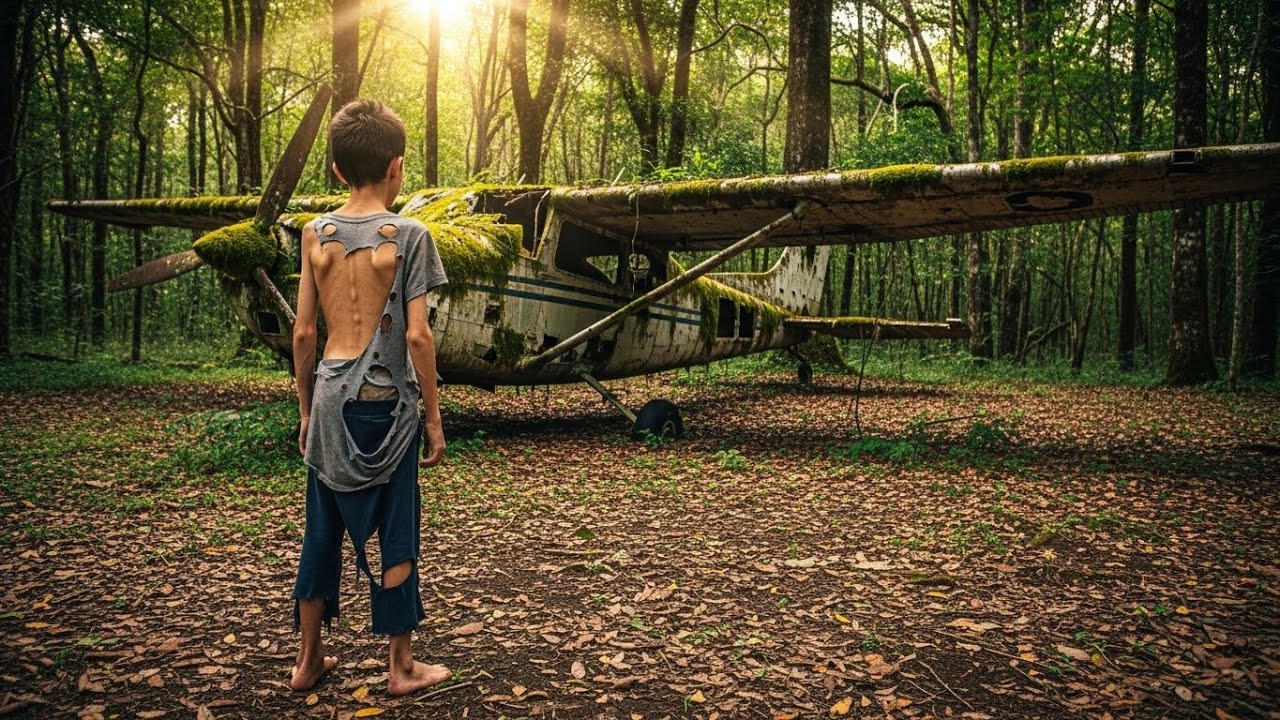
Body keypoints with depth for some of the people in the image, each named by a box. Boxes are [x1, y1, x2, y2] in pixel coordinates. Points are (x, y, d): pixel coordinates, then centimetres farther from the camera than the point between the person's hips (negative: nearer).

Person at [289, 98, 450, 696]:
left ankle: (309, 659, 28)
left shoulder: (315, 233, 3)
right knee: (395, 534, 7)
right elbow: (416, 335, -12)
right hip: (385, 400, -4)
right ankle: (402, 666, 19)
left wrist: (306, 409, 14)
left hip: (330, 398, 4)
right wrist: (434, 415, -3)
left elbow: (303, 332, 4)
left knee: (322, 529, 15)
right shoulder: (407, 235, -8)